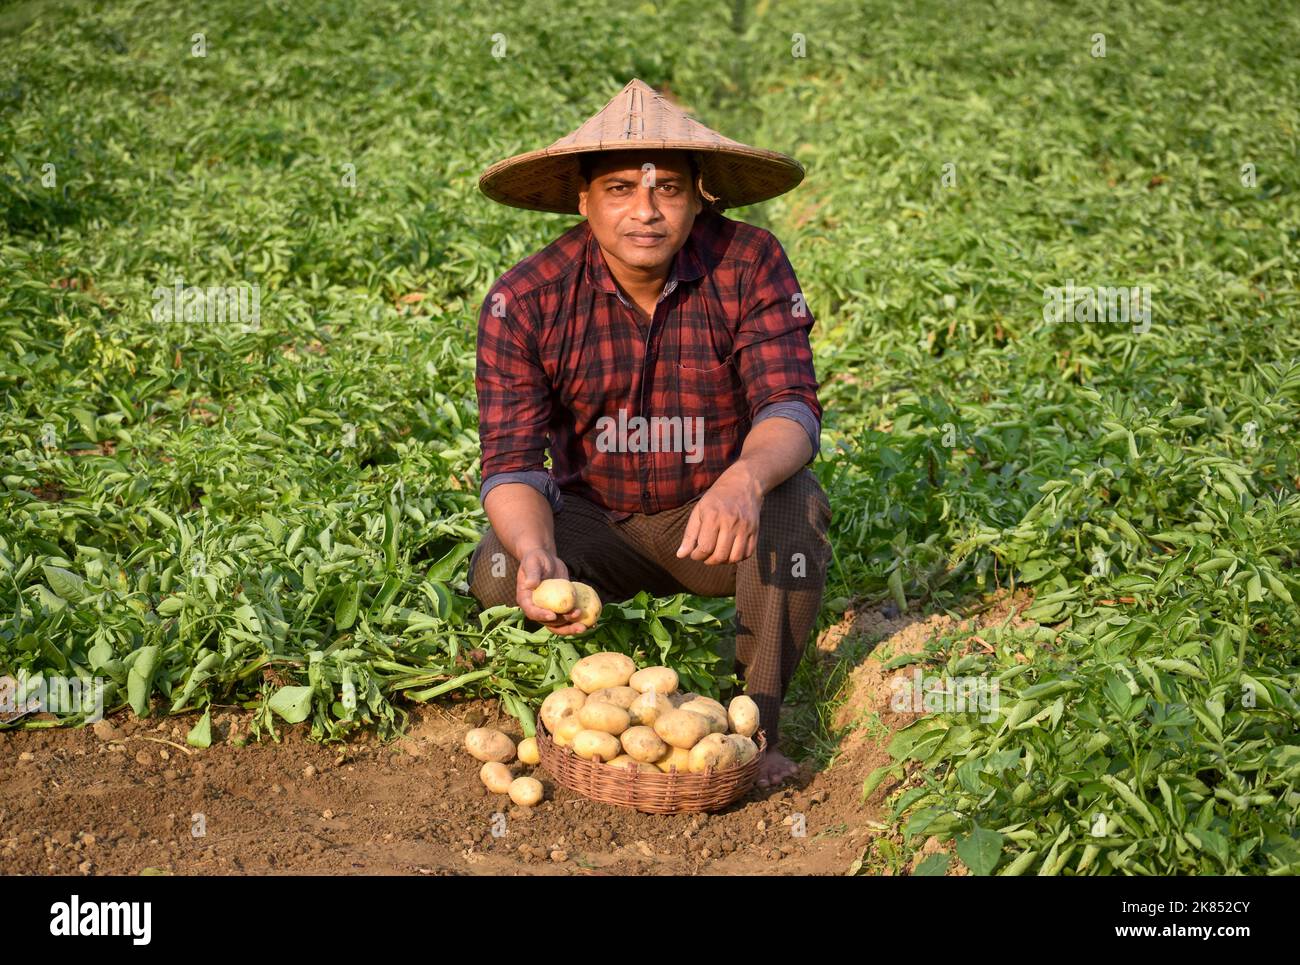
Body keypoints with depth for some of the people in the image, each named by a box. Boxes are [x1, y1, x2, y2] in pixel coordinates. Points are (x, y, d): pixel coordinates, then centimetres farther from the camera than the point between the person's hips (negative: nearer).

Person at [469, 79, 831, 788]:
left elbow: (791, 408, -26)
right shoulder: (525, 301, -16)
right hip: (597, 523, 1)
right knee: (498, 573, -27)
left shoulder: (750, 264, -17)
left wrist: (745, 479, -51)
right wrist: (536, 554, -42)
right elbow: (512, 462, -19)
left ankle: (756, 727, -12)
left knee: (790, 501, -32)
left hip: (721, 517, 0)